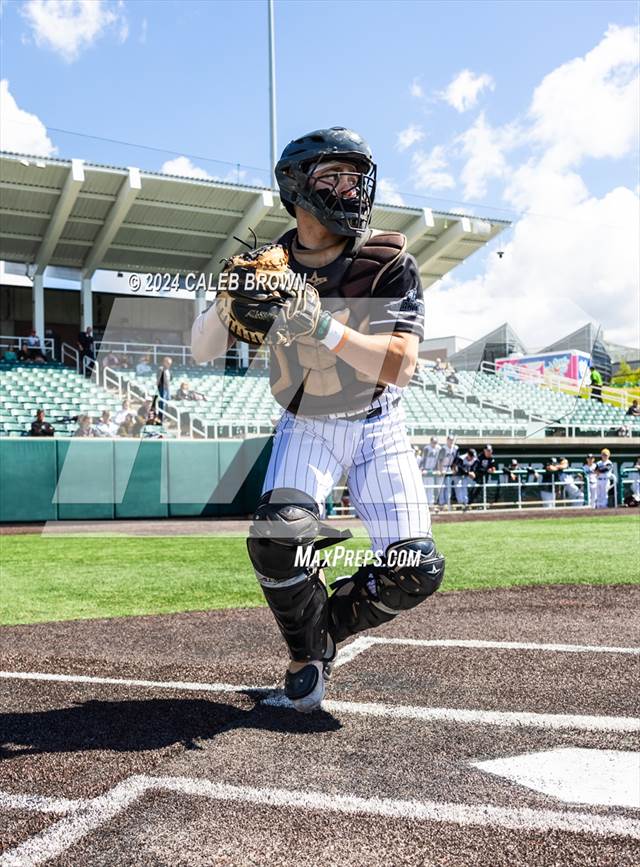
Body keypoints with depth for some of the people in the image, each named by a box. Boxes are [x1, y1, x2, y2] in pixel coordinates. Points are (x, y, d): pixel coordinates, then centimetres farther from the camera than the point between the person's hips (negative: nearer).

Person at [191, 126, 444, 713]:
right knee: (277, 538, -27)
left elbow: (403, 365, -27)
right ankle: (307, 653, 3)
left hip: (379, 427, 0)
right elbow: (202, 352, -8)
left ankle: (325, 628, 18)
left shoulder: (390, 263, -15)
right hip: (305, 426, 0)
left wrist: (325, 327, -40)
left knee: (416, 571, -12)